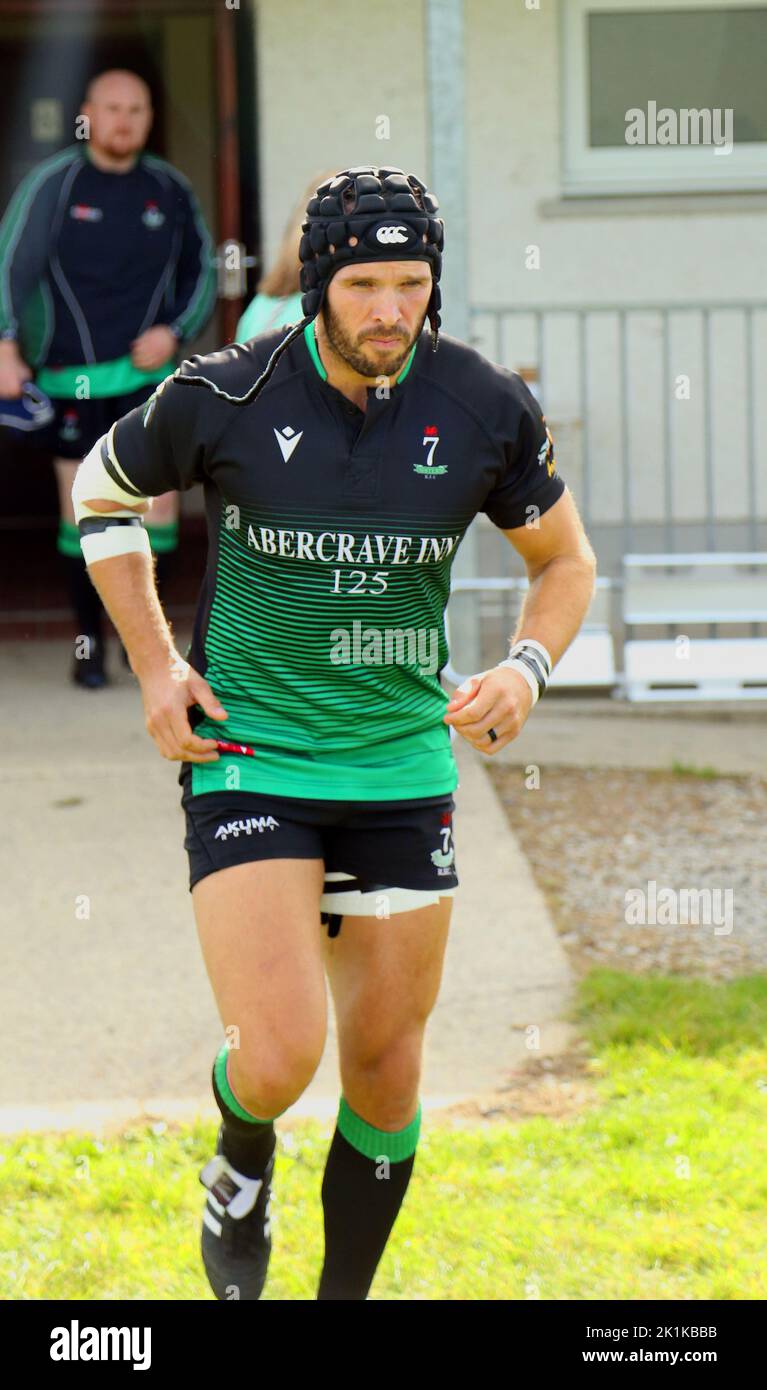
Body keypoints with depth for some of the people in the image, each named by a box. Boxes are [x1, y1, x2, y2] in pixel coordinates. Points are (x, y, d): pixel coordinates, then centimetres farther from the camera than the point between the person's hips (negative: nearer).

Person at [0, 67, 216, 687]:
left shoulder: (170, 189, 6)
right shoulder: (52, 183, -2)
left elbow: (202, 274, 16)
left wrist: (174, 332, -1)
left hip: (148, 374, 2)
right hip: (72, 379, -2)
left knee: (160, 507, -6)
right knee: (81, 514, 3)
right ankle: (89, 641, 16)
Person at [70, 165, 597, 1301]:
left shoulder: (487, 408, -5)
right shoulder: (223, 397, -11)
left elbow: (564, 559, 12)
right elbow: (102, 494, 9)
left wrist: (526, 668, -8)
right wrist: (155, 664, 1)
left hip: (404, 769, 3)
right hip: (245, 761, -3)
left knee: (385, 1065, 7)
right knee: (280, 1056, -16)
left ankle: (345, 1296, 27)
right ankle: (242, 1166, 20)